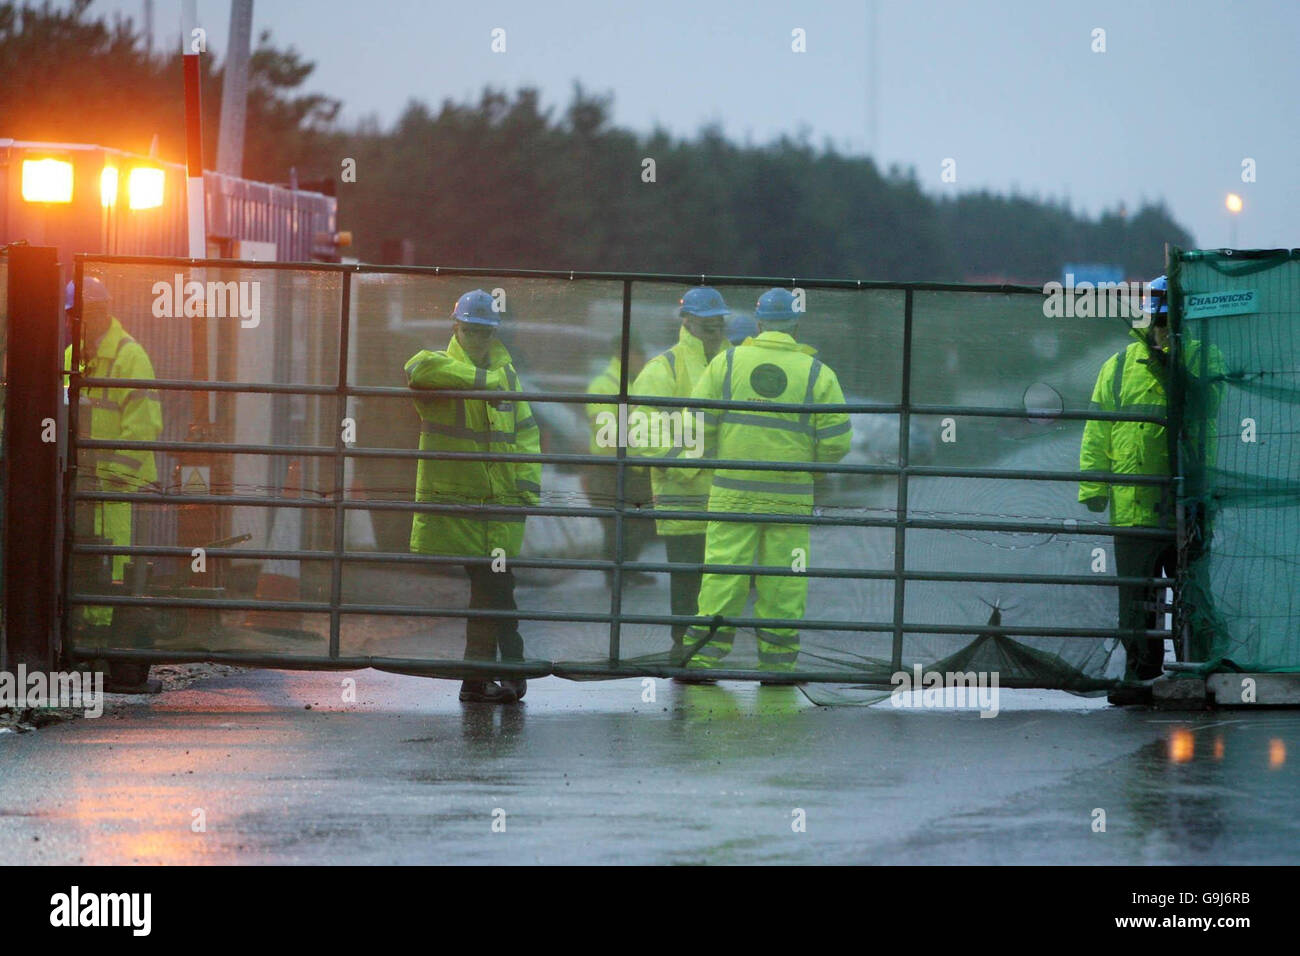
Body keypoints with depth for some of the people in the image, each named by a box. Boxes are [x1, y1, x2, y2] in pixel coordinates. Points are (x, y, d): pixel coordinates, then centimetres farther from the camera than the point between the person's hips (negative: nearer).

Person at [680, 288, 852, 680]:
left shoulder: (727, 364, 1)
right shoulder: (817, 374, -1)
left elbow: (698, 427, 0)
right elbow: (836, 441, -2)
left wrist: (711, 456, 19)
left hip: (733, 491, 0)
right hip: (790, 495, 0)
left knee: (724, 573, 1)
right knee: (783, 580, 5)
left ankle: (704, 656, -3)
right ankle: (777, 662, 8)